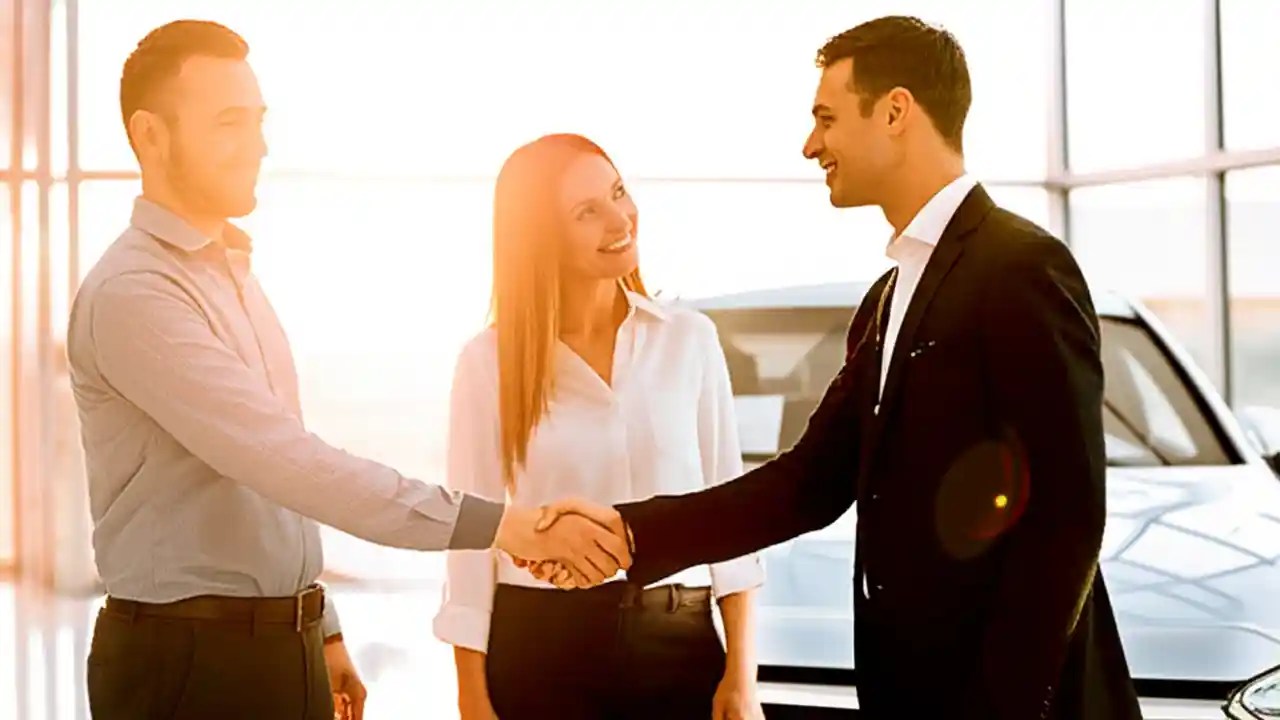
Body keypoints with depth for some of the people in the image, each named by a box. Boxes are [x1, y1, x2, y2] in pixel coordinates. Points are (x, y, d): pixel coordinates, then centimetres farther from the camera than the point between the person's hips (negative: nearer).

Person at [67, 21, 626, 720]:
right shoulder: (132, 294, -16)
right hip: (187, 660, -8)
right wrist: (499, 524, -28)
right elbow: (288, 463, -25)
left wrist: (320, 629, 18)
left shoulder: (233, 274, 12)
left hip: (283, 645, 8)